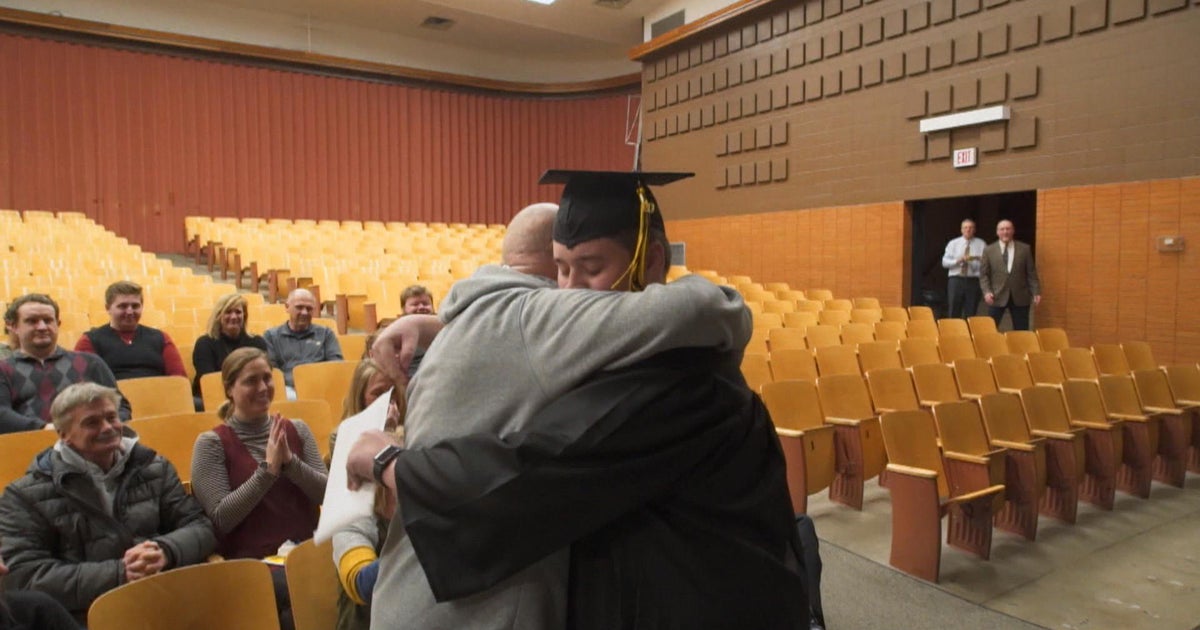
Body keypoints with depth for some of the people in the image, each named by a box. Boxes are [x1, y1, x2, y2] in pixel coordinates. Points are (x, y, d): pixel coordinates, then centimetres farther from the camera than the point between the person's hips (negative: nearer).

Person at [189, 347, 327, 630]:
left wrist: (289, 462, -13)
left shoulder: (297, 429, 10)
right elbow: (220, 518, -8)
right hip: (249, 563, -3)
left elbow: (326, 493, 2)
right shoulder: (212, 443, 1)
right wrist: (267, 470, -16)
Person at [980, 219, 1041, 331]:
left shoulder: (1025, 249, 6)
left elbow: (1031, 273, 6)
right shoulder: (988, 250, 3)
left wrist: (1036, 292, -2)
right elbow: (983, 274, 2)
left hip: (1020, 297, 1)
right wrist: (987, 292, -11)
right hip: (997, 297, -1)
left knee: (1022, 332, 5)